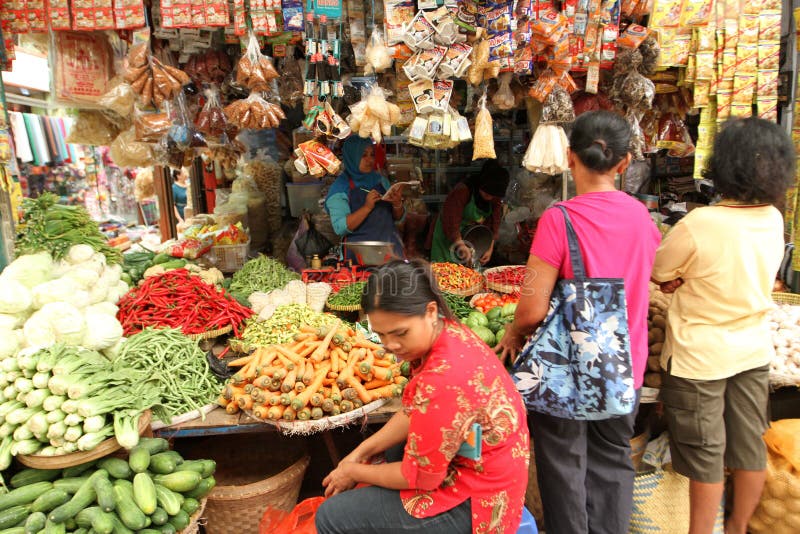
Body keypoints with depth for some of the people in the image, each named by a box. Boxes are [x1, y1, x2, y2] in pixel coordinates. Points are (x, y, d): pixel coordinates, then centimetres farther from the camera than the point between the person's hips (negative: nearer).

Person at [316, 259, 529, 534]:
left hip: (473, 505, -9)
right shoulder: (450, 333, -7)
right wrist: (362, 451, 1)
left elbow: (419, 477, -21)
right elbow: (414, 412, 6)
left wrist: (354, 472, -6)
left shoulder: (444, 379, -35)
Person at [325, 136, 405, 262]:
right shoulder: (340, 187, -2)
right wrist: (367, 207, -20)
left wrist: (397, 204, -3)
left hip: (390, 246, 4)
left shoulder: (380, 179, 12)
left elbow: (398, 218, 18)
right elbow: (340, 228, -13)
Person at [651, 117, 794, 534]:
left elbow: (660, 273, -12)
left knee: (705, 454, 9)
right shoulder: (774, 219, -4)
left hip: (700, 357, -6)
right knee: (749, 446, 19)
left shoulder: (698, 225, -25)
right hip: (754, 351, 6)